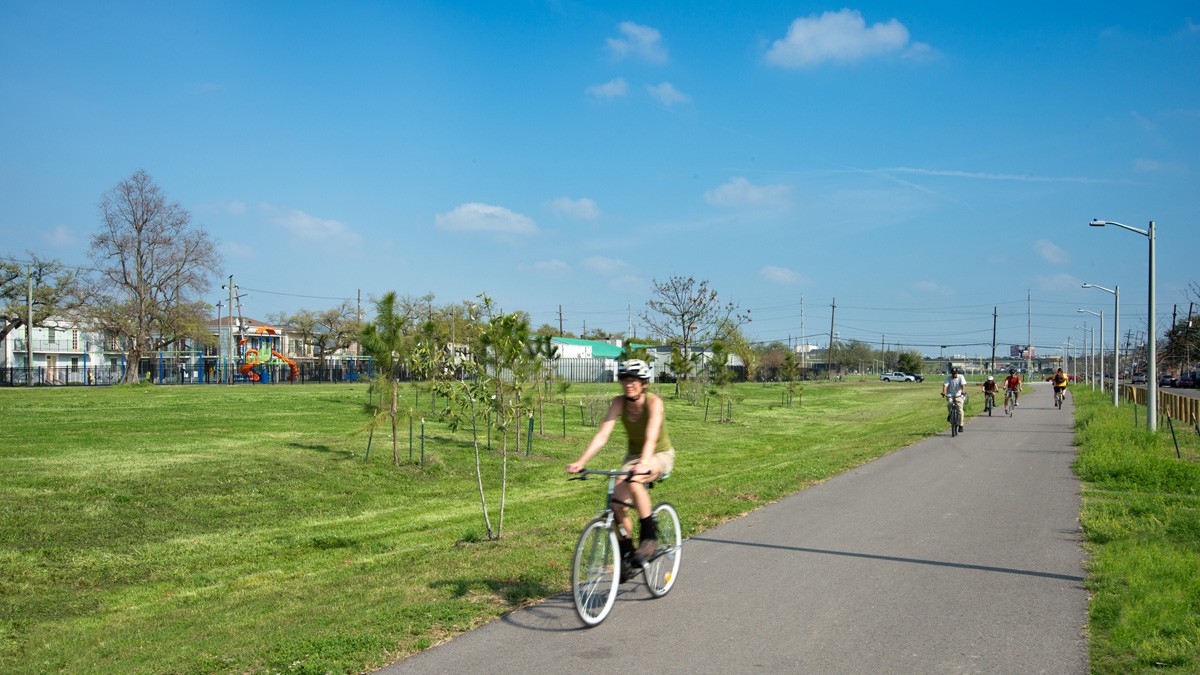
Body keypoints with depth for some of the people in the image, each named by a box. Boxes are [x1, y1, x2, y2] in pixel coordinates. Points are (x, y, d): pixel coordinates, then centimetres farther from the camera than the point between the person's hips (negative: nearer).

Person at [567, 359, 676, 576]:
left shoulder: (653, 402, -25)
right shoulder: (619, 403, -14)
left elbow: (651, 438, -39)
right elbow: (602, 435, -22)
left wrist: (643, 464, -57)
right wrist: (580, 461, -35)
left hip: (660, 455, -5)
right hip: (633, 455, 5)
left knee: (634, 482, -35)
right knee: (617, 505, -14)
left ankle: (649, 536, -19)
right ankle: (626, 555, 6)